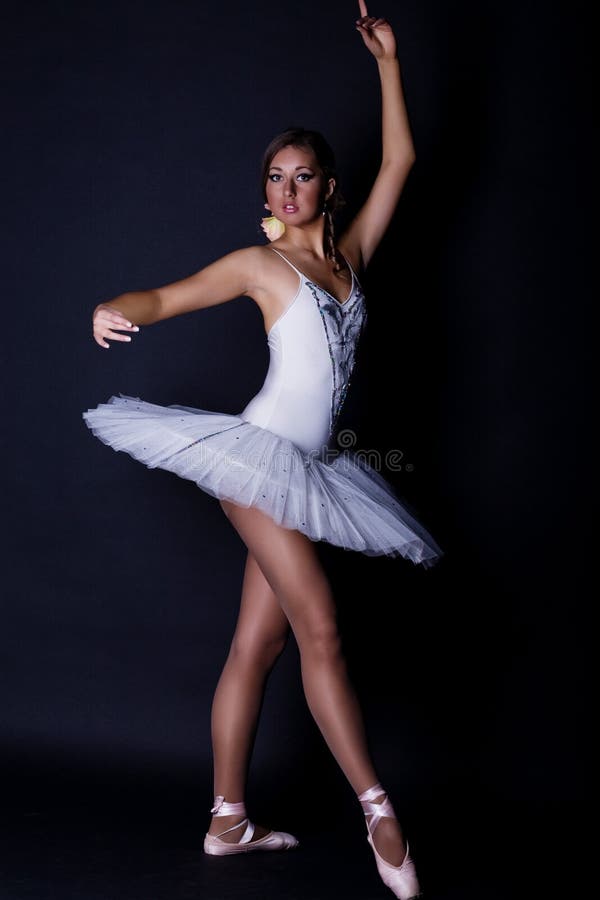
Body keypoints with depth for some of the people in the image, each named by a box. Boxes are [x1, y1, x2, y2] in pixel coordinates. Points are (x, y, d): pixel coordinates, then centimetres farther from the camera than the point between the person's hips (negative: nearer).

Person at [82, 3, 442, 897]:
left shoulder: (349, 255, 14)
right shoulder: (259, 263, 1)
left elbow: (400, 160, 16)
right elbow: (169, 297, -4)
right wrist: (118, 309, -26)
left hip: (306, 472, 6)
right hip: (259, 454, -6)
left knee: (257, 645, 7)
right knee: (321, 629, -10)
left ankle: (228, 821, 15)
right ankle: (378, 809, -4)